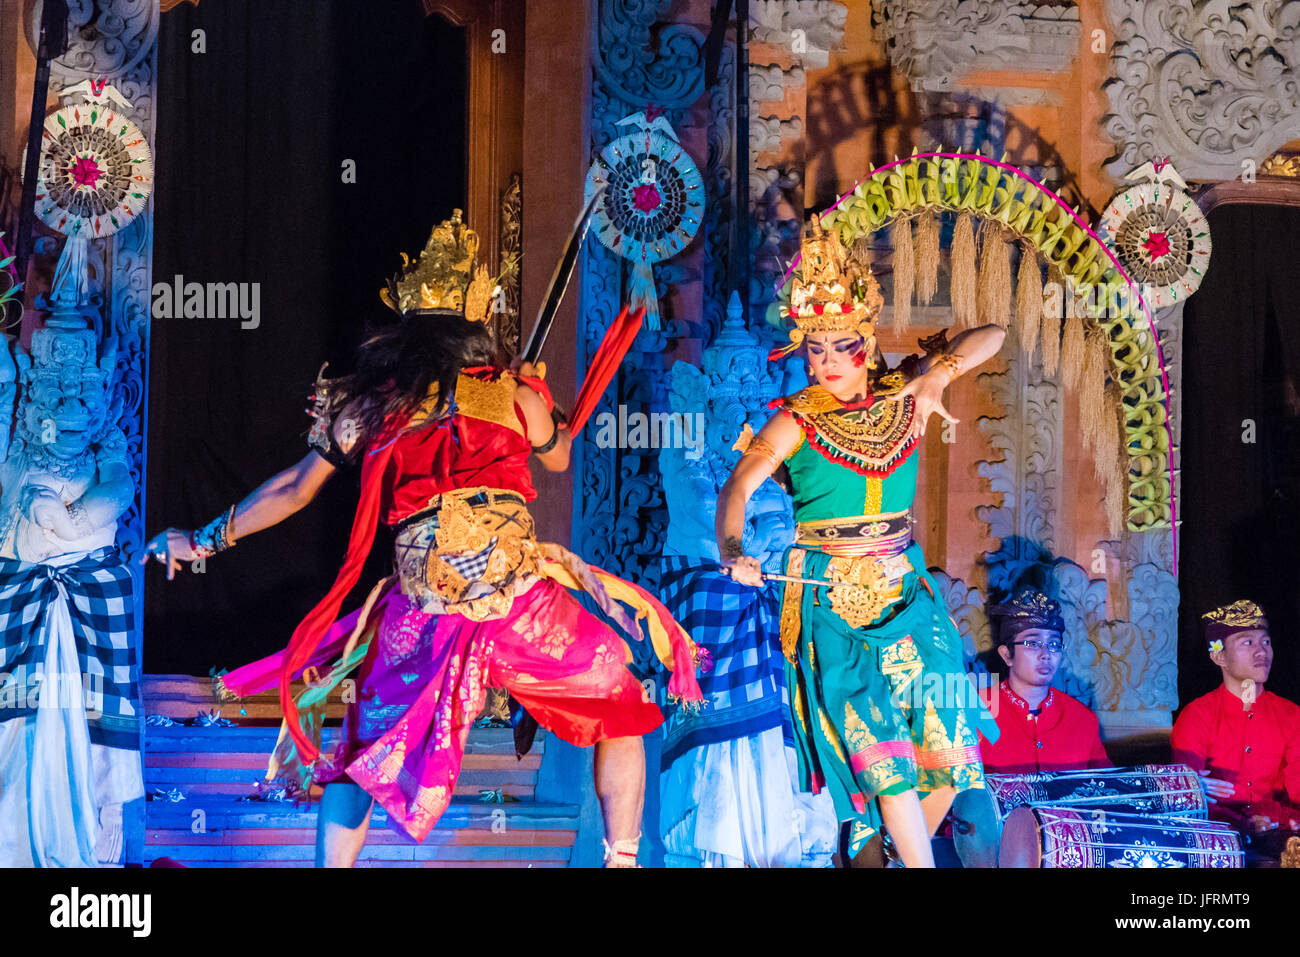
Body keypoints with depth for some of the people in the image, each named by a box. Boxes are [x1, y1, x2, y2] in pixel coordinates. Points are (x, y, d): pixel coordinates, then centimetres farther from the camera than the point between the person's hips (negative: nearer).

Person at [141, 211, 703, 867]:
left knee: (364, 757, 18)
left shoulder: (365, 405, 7)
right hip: (523, 602, -1)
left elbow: (293, 490, 15)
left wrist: (204, 541, 27)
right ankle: (622, 855, 14)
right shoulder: (513, 395, 5)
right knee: (620, 713, 19)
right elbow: (558, 456, 27)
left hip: (423, 619, 1)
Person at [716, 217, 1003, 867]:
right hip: (833, 597, -4)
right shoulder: (796, 422, -6)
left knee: (947, 741, 2)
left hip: (904, 587, 4)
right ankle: (919, 864, -5)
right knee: (882, 747, -11)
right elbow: (739, 485, -20)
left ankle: (902, 850, 24)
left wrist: (937, 375, -11)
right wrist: (733, 551, -38)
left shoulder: (901, 398, 4)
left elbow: (990, 338, 5)